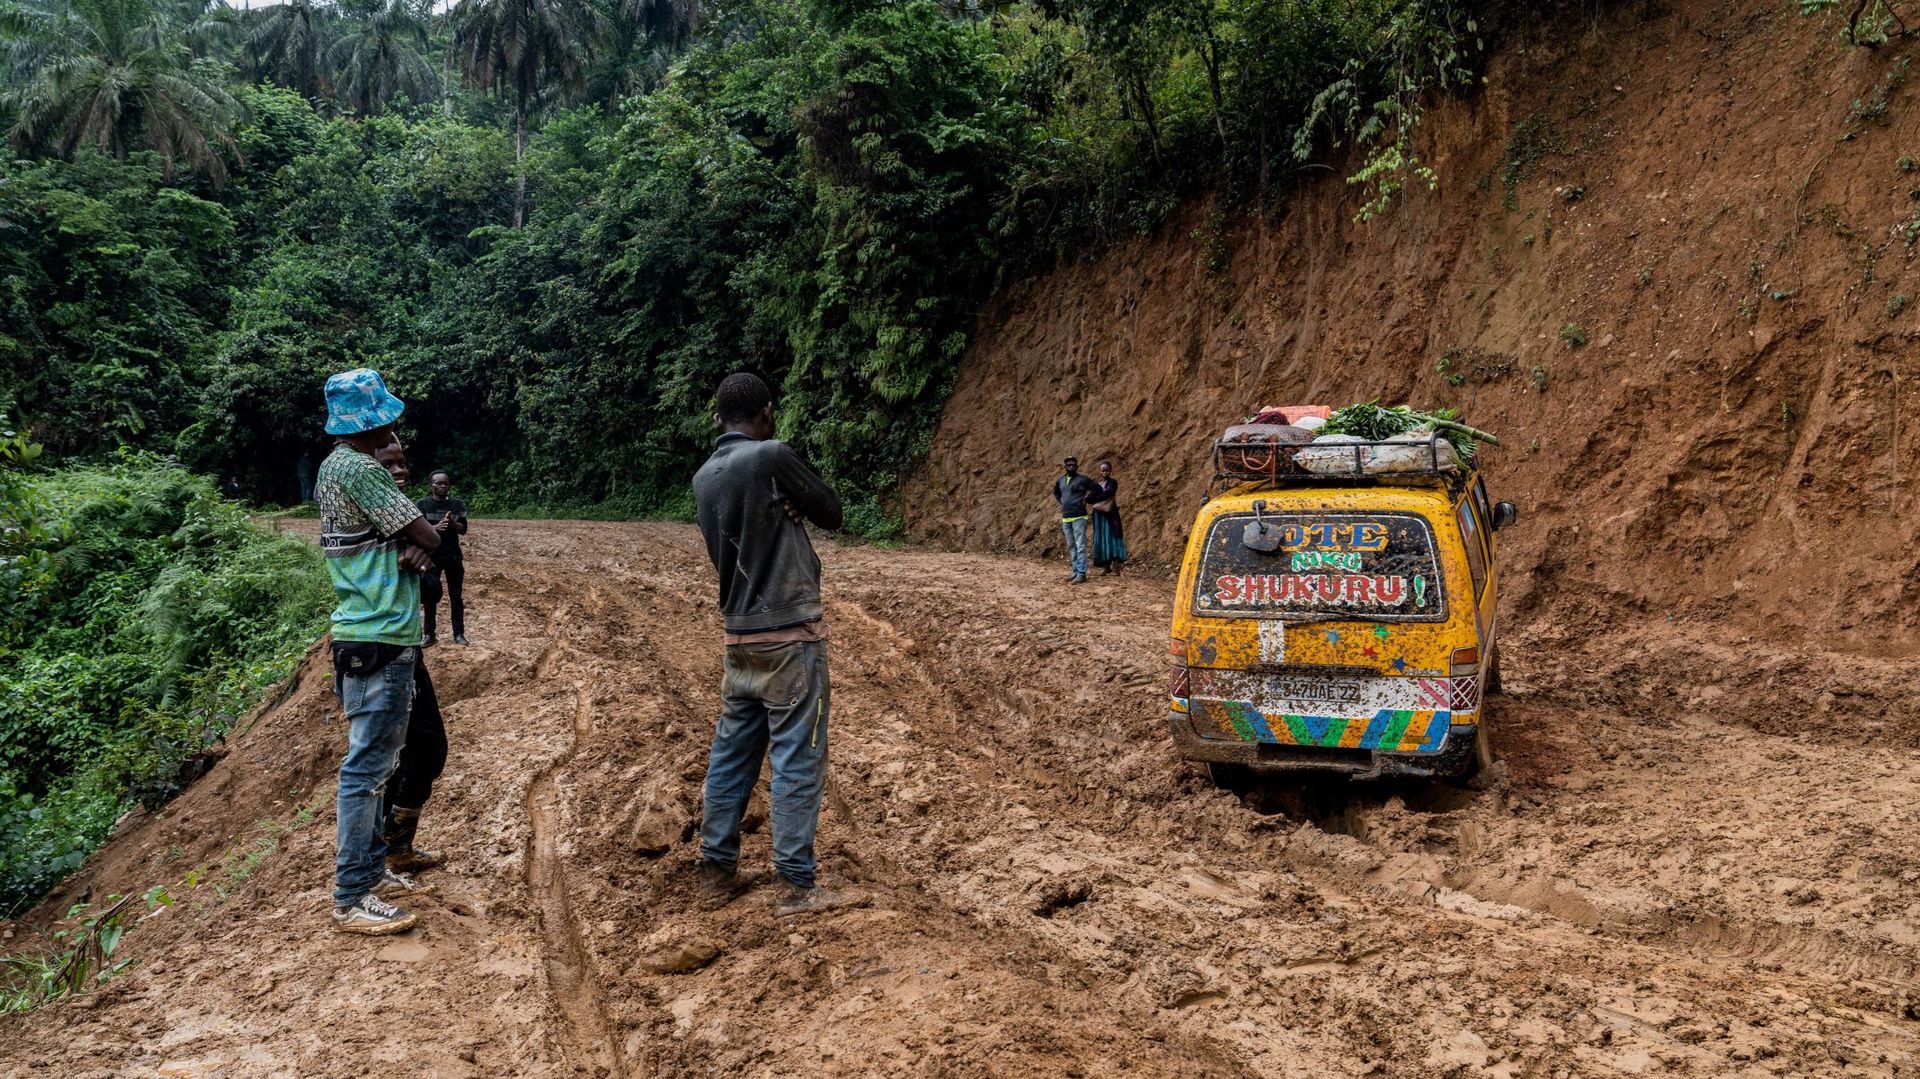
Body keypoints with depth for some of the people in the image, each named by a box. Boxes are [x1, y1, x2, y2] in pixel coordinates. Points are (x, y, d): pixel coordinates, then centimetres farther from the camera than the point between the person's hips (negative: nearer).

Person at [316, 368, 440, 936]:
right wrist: (422, 543, 4)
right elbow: (428, 537, -16)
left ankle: (372, 870, 29)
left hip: (368, 637, 11)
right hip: (380, 642, -11)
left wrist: (412, 548, -10)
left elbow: (414, 538, 10)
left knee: (374, 761, 18)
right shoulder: (358, 470, -17)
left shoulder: (336, 467, 15)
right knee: (367, 766, -6)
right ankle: (351, 900, 0)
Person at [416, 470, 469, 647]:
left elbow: (463, 529, 1)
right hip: (431, 557, -2)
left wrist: (451, 523, -20)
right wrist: (436, 527, -27)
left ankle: (459, 634, 9)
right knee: (430, 596, 3)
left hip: (453, 557, 2)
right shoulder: (422, 505, -3)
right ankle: (430, 635, 8)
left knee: (455, 596, 5)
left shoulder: (457, 504, 4)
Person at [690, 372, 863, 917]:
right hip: (791, 633, -7)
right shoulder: (772, 457, -13)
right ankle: (796, 886, 3)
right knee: (798, 759, -2)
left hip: (739, 636, 7)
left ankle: (717, 872, 20)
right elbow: (831, 512, -3)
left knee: (730, 755, 13)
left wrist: (785, 506, -2)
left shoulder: (703, 479, 9)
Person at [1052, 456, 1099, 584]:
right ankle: (1076, 572, 19)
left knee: (1080, 547, -8)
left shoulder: (1083, 480, -6)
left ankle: (1082, 574, -10)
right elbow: (1056, 492, 30)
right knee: (1071, 547, 11)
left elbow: (1097, 488, -3)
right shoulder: (1060, 481, 11)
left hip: (1079, 517, -7)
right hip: (1066, 518, 7)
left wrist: (1086, 499, -5)